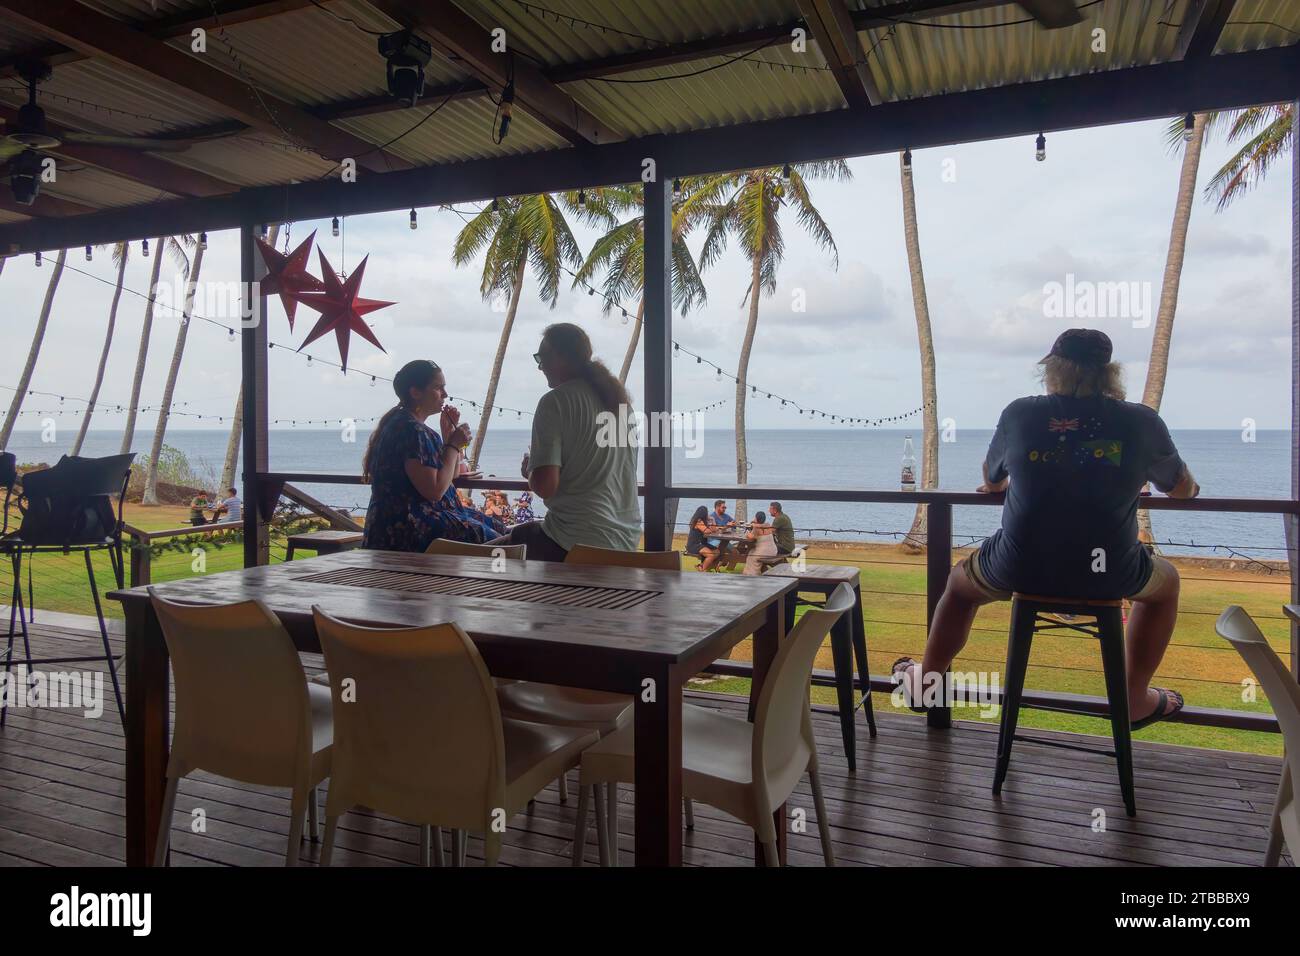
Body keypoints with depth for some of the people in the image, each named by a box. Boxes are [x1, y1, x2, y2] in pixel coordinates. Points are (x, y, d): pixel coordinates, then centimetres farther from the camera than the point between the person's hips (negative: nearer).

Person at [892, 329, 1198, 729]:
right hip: (1108, 574, 0)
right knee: (1165, 581, 34)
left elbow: (991, 480, 18)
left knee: (961, 582, 32)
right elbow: (1183, 489, 17)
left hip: (1022, 568, 0)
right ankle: (1135, 699, 36)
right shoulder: (1142, 421, 0)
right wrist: (1190, 486, 43)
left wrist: (996, 486, 44)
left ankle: (926, 681, 42)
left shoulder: (1019, 413, 0)